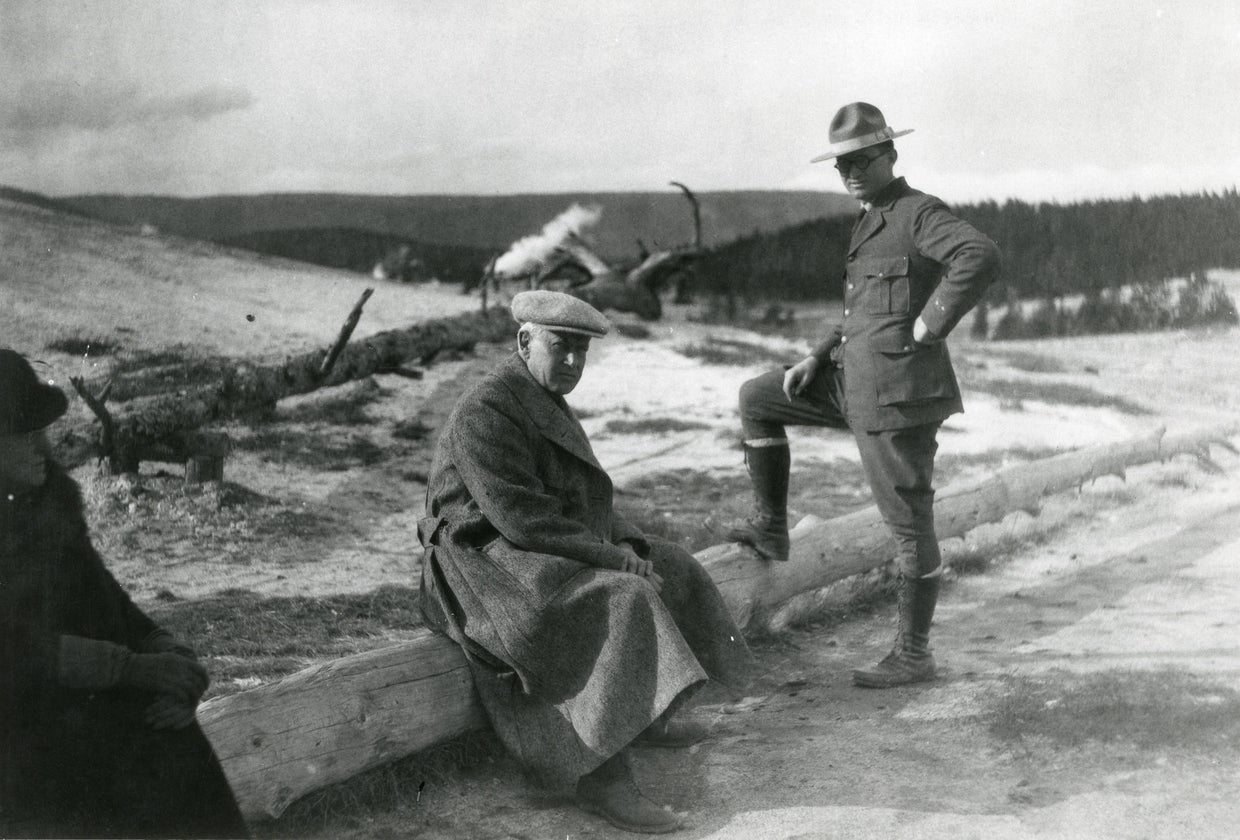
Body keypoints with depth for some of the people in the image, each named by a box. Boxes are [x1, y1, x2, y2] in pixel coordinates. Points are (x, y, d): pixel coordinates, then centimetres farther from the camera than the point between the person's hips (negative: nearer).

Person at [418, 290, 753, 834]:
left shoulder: (545, 404, 14)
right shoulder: (486, 412, -18)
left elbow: (582, 496, 18)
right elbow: (521, 519, -25)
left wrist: (632, 544, 0)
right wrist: (613, 558, -21)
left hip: (552, 554, 10)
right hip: (491, 562, -10)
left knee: (664, 572, 13)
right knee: (623, 604, -30)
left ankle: (641, 716, 23)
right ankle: (602, 776, -31)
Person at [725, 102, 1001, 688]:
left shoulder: (921, 212, -11)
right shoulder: (872, 223, 17)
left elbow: (981, 259, -29)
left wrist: (927, 327, -22)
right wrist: (817, 358, 13)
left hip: (898, 392, -9)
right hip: (857, 381, 10)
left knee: (909, 525, 1)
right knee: (757, 399, 16)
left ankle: (913, 654, 14)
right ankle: (770, 529, 22)